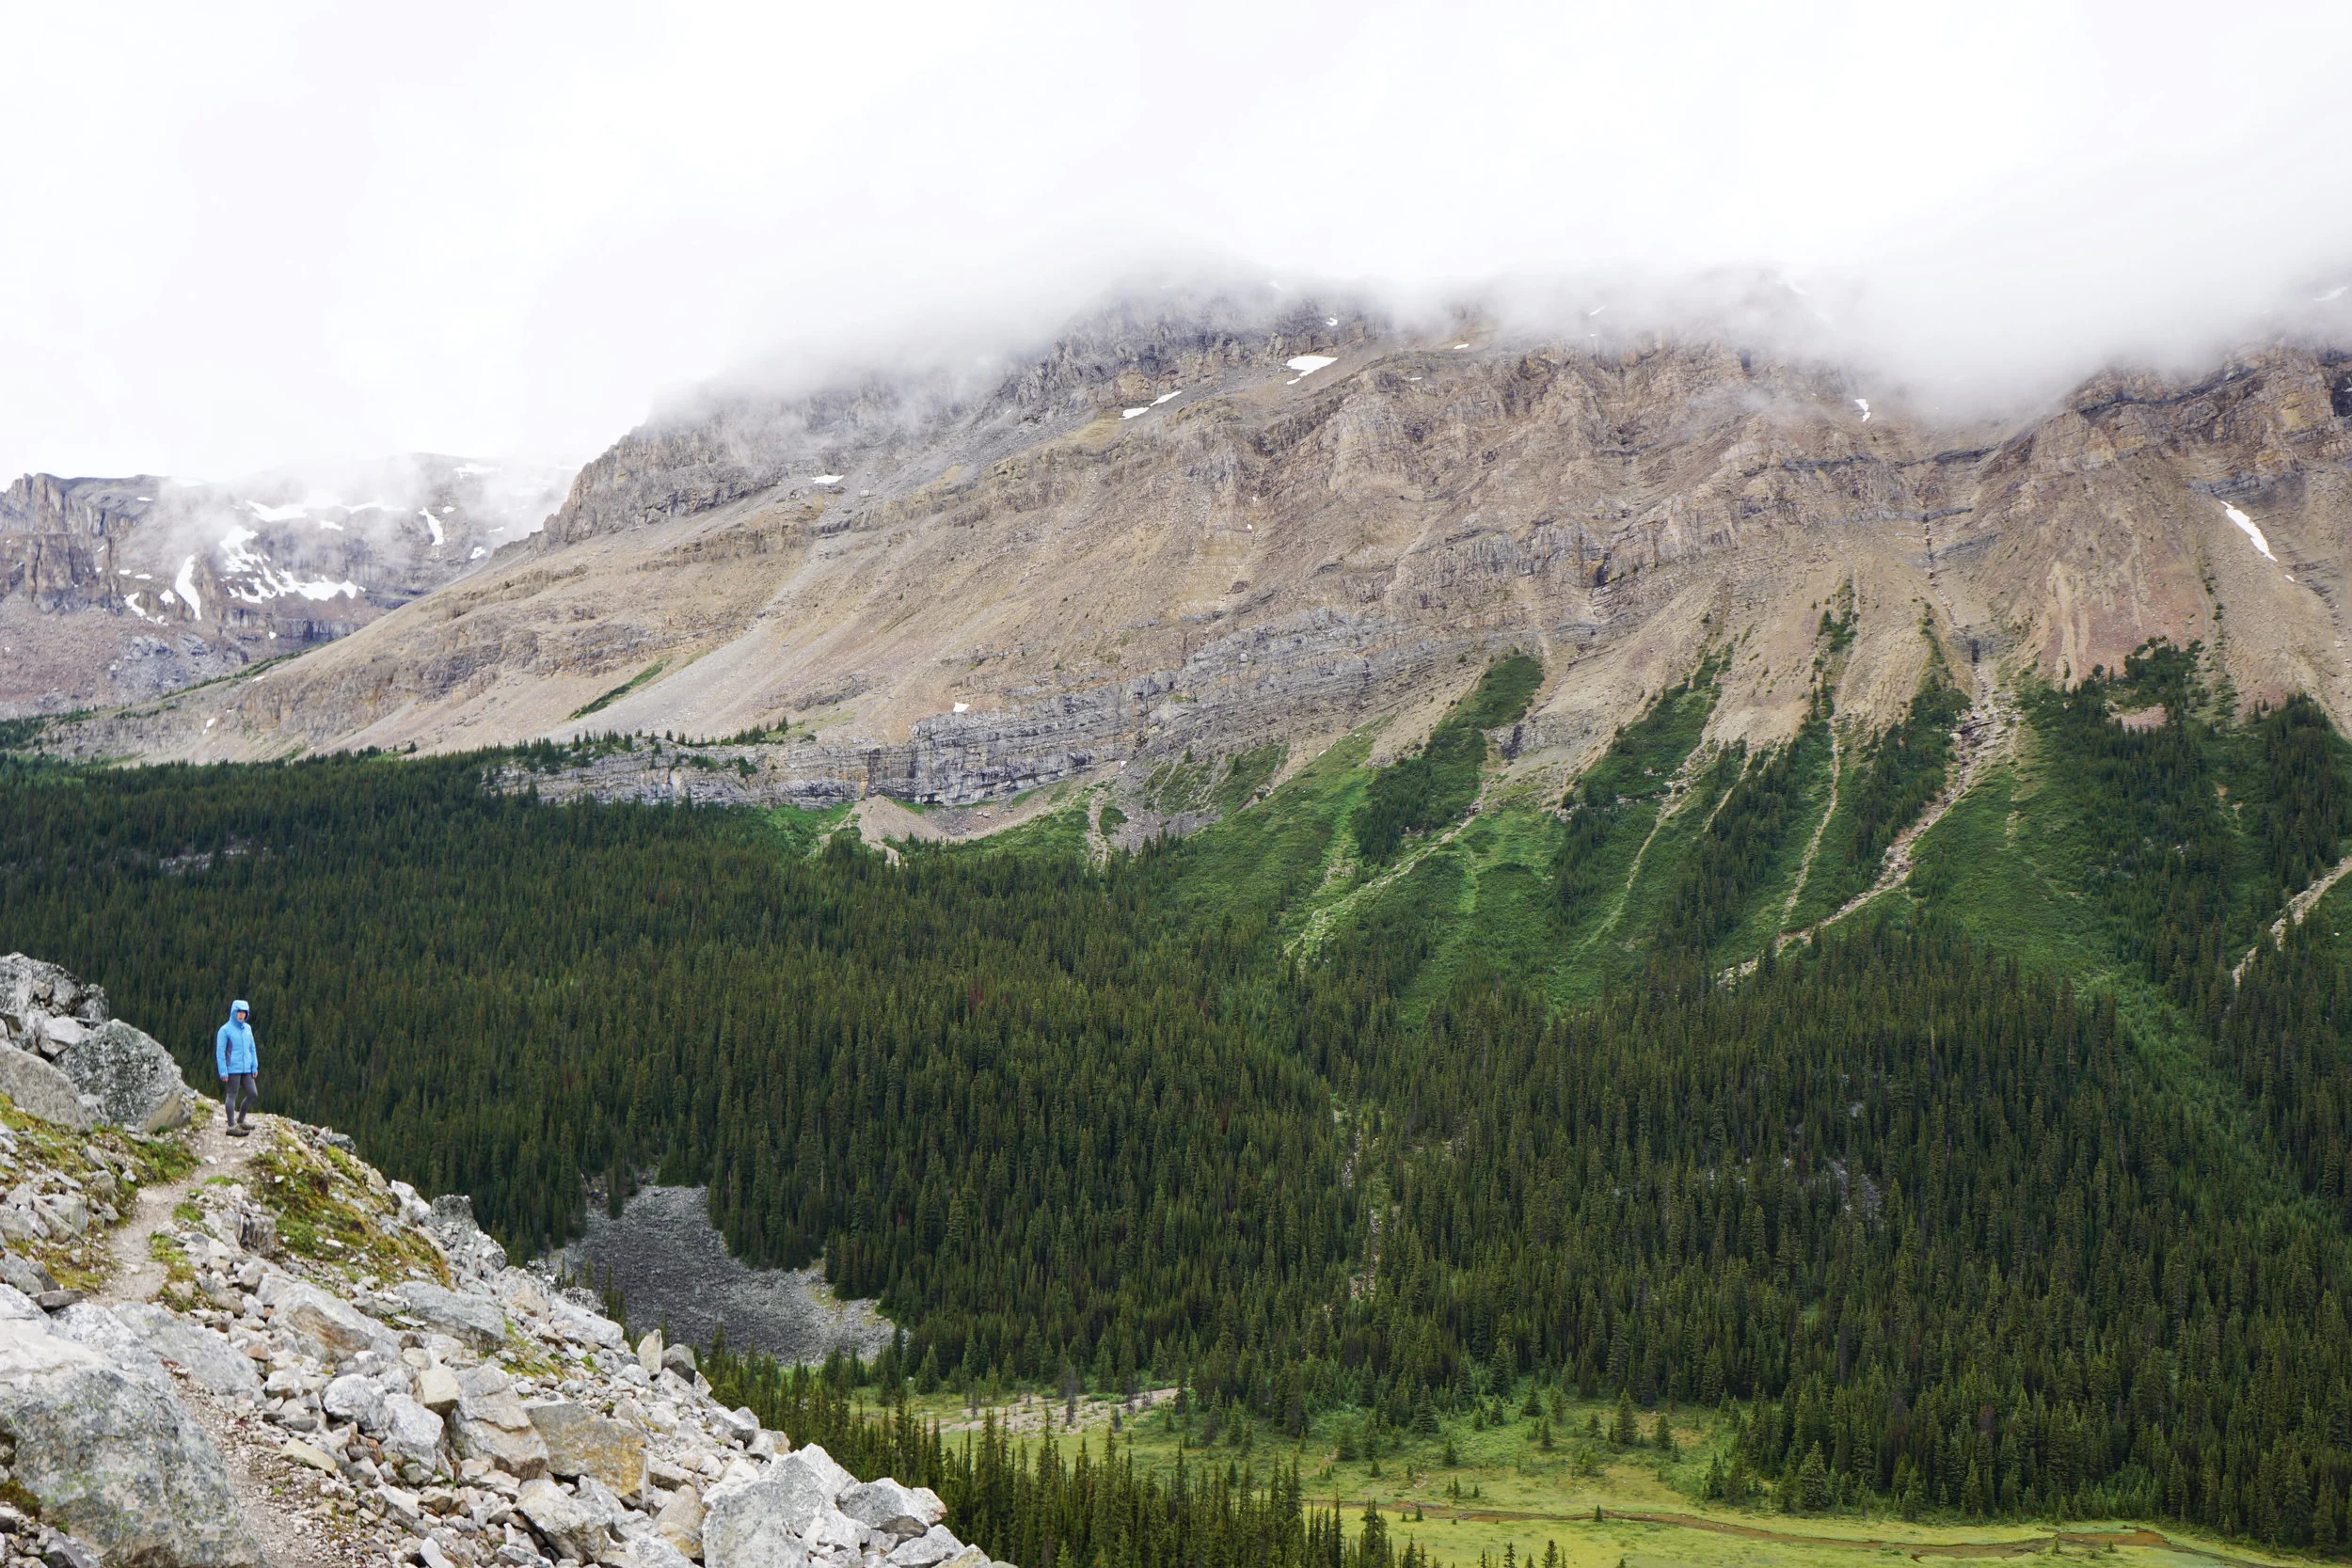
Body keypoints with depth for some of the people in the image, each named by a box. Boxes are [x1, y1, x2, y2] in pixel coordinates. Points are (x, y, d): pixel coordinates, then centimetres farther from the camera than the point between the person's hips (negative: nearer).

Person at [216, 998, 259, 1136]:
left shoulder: (247, 1028, 12)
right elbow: (220, 1052, -7)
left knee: (253, 1094, 6)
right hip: (232, 1069, -6)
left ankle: (240, 1120, 22)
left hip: (246, 1069, 6)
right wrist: (223, 1072, -11)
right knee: (232, 1096, -1)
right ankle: (231, 1126, 4)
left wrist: (255, 1067, 14)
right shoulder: (225, 1030, -6)